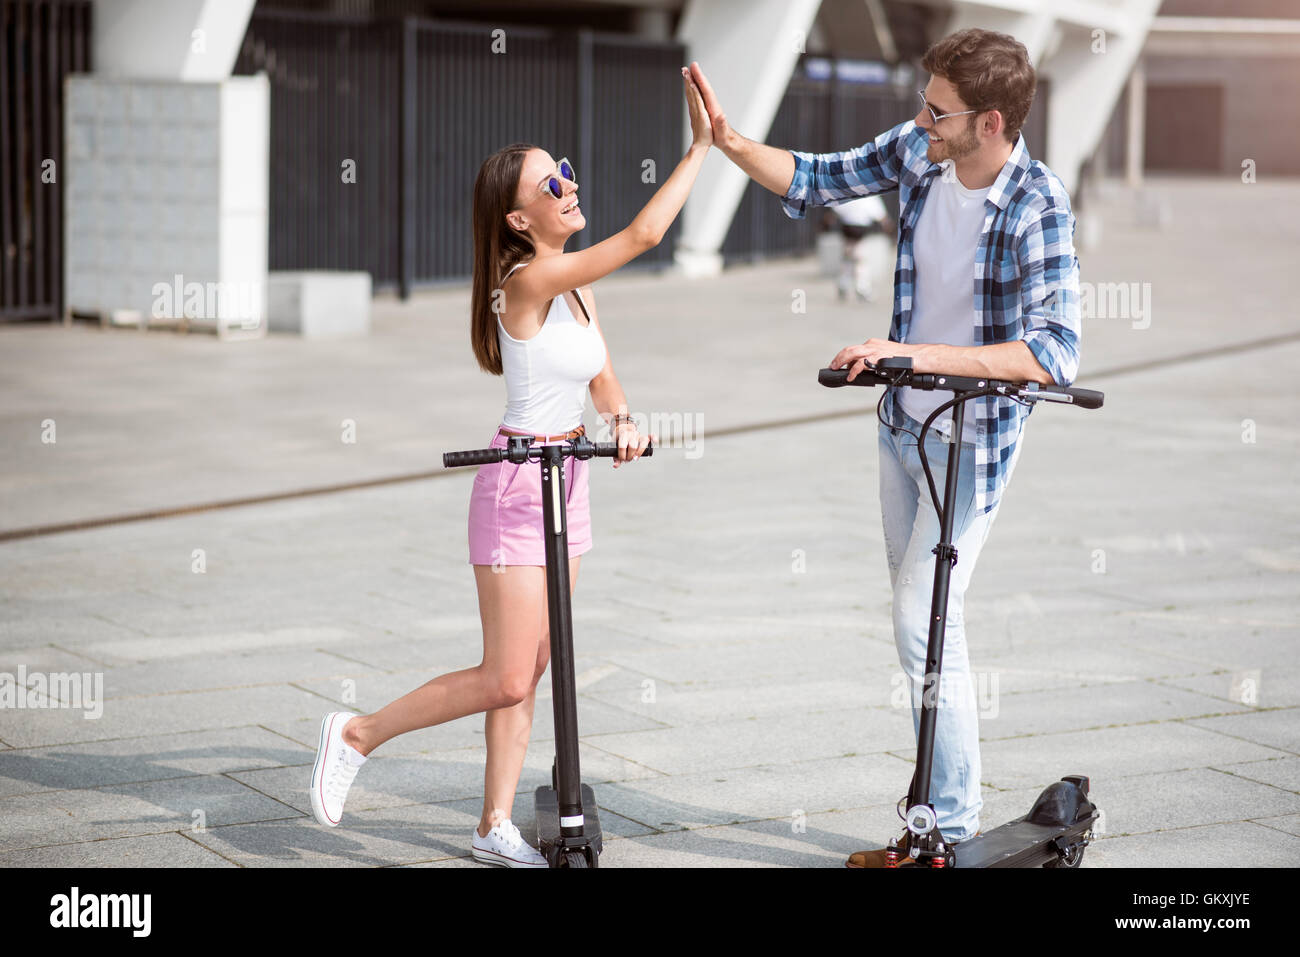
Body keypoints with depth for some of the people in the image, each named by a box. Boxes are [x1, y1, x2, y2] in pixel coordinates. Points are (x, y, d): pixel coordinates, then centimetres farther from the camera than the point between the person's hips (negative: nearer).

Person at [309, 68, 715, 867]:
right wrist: (702, 147, -22)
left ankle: (497, 828, 19)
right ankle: (357, 735, 10)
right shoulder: (530, 279, -19)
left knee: (529, 676, 10)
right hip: (517, 486, -9)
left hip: (566, 484, 9)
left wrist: (624, 419, -11)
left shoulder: (574, 288, 9)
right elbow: (643, 235, -26)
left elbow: (603, 380, 11)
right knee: (505, 679, -6)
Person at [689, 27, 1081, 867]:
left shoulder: (1039, 208, -25)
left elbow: (1054, 353, -35)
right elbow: (818, 180, 11)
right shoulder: (916, 151, -7)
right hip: (904, 425, 7)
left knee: (925, 624, -11)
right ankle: (942, 816, 26)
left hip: (973, 441, -7)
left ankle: (953, 834, 0)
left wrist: (913, 354, -39)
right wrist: (728, 140, -4)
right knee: (921, 619, 14)